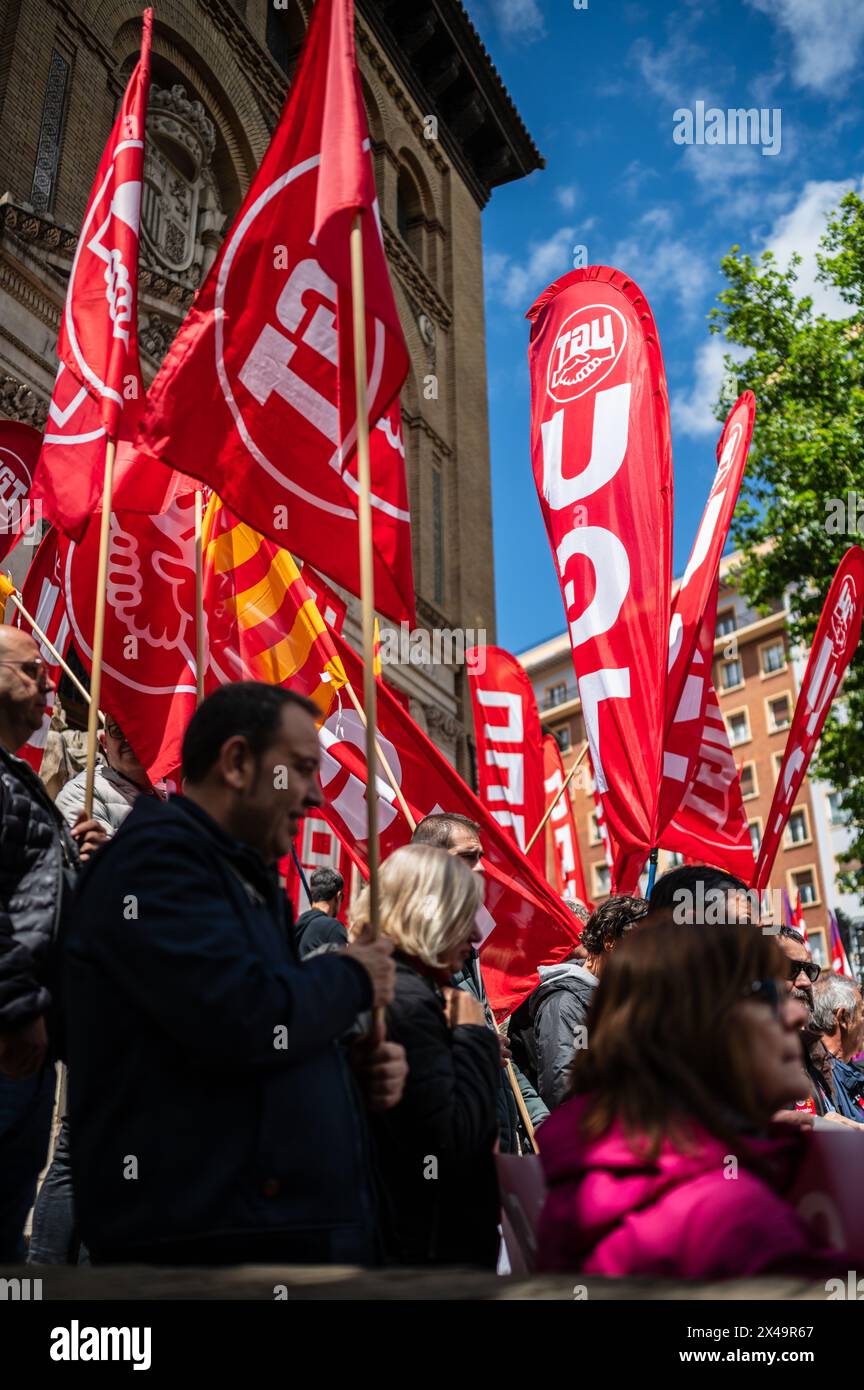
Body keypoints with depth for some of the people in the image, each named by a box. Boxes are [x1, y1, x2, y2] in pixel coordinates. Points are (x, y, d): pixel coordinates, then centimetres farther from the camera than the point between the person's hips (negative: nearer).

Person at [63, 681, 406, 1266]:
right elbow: (245, 1021, -27)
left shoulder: (250, 882, 16)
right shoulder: (158, 857, -14)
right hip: (210, 1240, -9)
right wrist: (352, 978, -9)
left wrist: (352, 1070, 3)